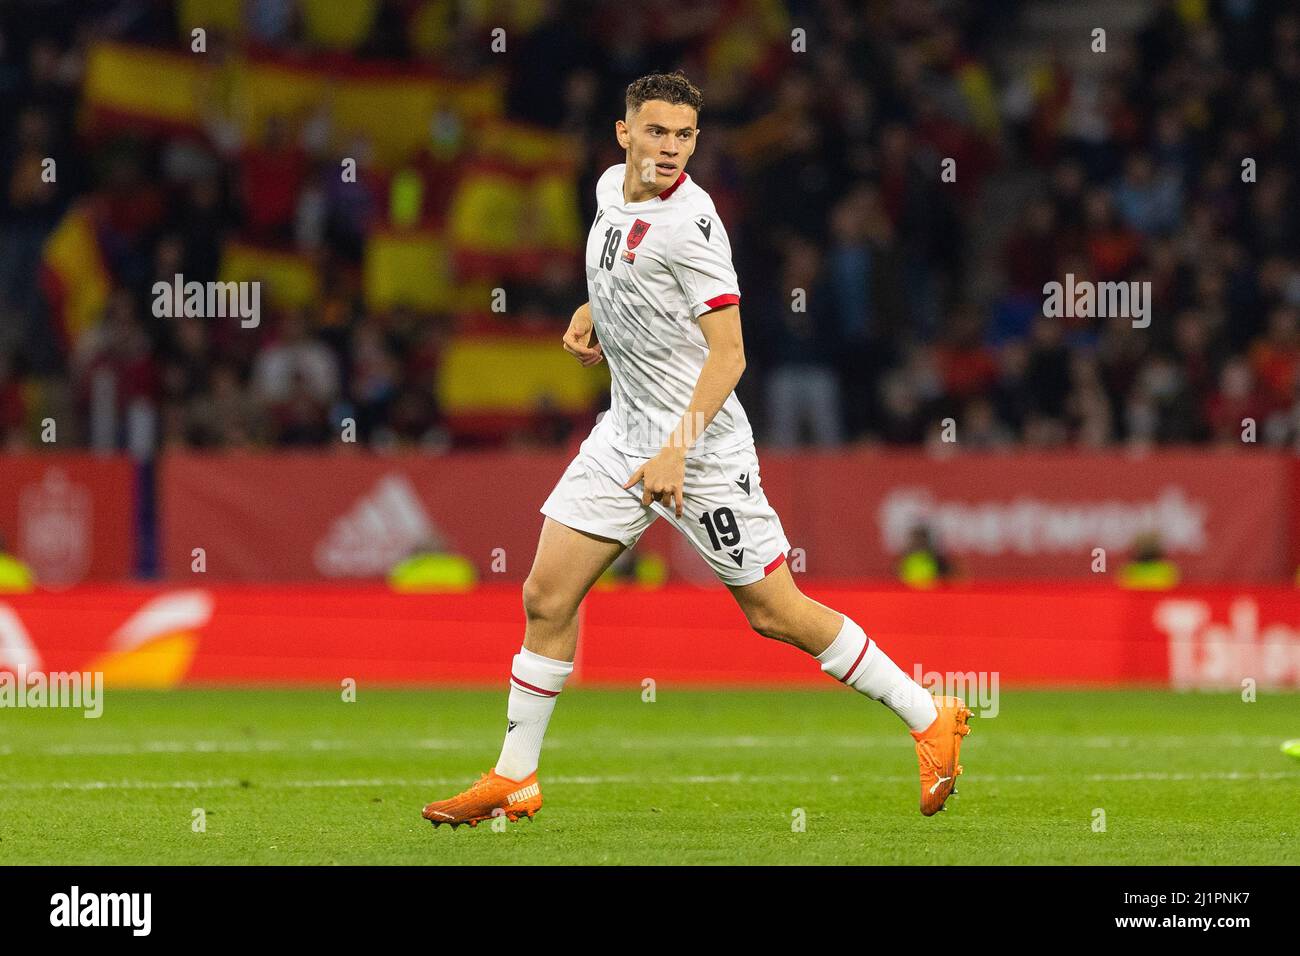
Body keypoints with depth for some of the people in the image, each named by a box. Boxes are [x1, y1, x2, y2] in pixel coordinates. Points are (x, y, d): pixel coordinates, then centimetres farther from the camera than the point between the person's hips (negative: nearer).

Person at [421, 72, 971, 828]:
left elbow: (728, 353, -21)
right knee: (546, 597, 1)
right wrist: (592, 312, 12)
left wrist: (676, 450, -28)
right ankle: (515, 780, 11)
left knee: (776, 613, -2)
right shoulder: (612, 188, 6)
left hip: (701, 442, -7)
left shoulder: (690, 221, -19)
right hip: (626, 432, 7)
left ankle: (930, 719, 11)